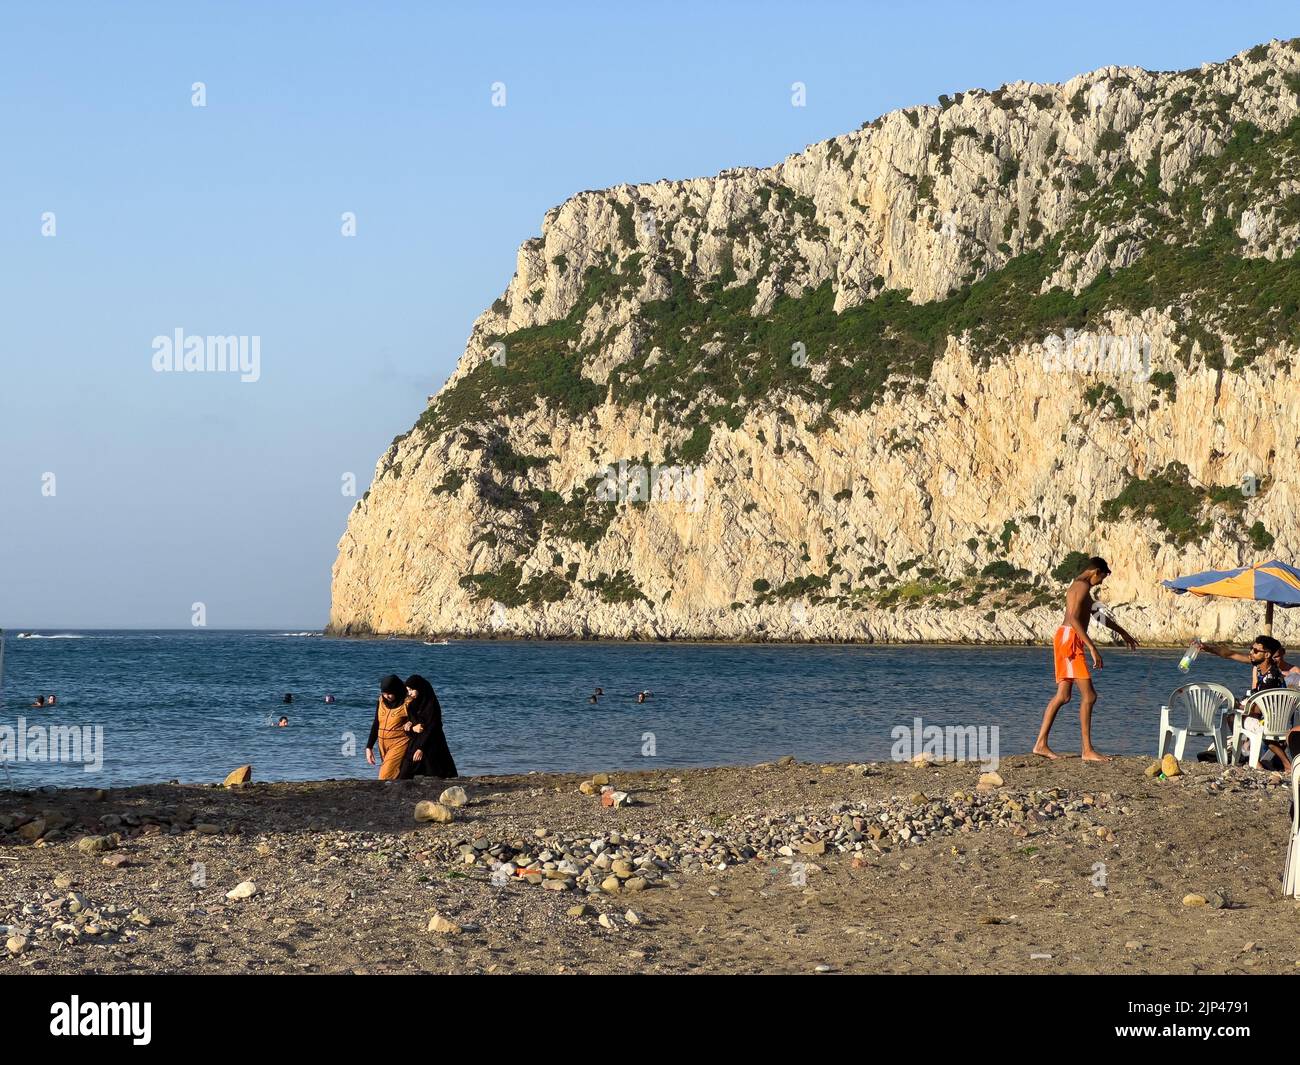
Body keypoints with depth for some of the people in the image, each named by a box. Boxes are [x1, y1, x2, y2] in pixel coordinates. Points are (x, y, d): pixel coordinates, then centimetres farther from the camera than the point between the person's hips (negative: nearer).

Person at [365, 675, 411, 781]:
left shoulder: (407, 703, -10)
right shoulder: (382, 701, 7)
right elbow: (376, 724, 13)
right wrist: (369, 747, 9)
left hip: (399, 744, -6)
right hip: (383, 746, 6)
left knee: (386, 777, -17)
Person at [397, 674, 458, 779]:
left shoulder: (431, 704, -12)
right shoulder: (412, 704, 11)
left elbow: (431, 728, -16)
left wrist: (421, 748, -21)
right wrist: (412, 727, -9)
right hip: (414, 742, 7)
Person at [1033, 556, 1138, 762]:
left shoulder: (1077, 586, 23)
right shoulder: (1083, 586, -10)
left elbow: (1099, 614, 37)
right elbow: (1074, 619, -23)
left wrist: (1122, 632, 46)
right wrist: (1092, 648, -26)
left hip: (1064, 639, 10)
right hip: (1070, 640, -10)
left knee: (1063, 696, 10)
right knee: (1089, 696, -9)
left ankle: (1041, 744, 9)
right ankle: (1088, 751, -10)